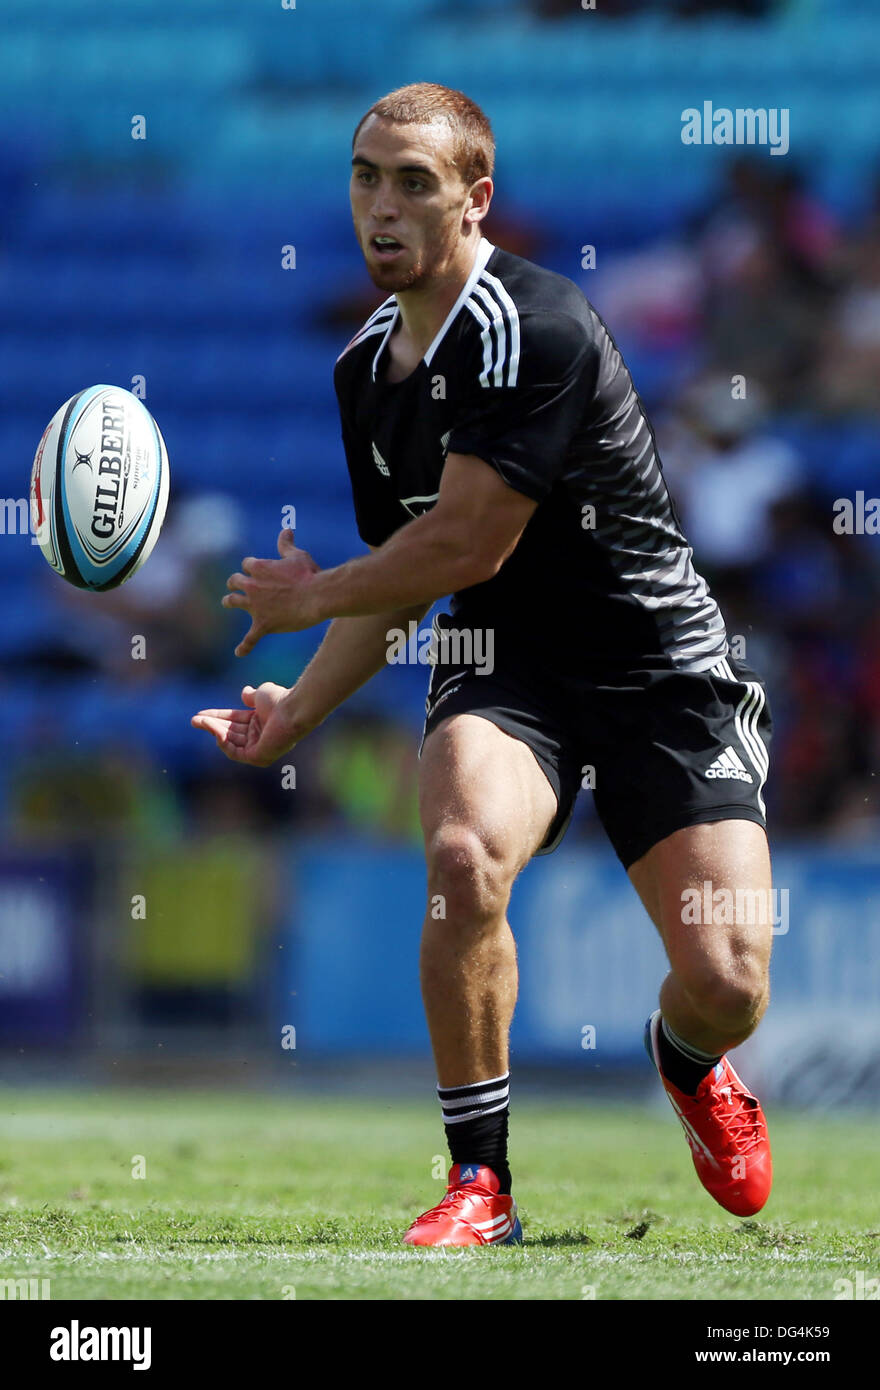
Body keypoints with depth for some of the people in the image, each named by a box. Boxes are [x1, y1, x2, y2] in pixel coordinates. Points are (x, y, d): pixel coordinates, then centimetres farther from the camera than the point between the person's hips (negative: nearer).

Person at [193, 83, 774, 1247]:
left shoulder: (531, 326, -19)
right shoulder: (365, 366, 7)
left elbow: (466, 545, -20)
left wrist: (308, 598, -5)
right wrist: (300, 711, 14)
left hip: (658, 662, -5)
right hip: (502, 666, 5)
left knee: (726, 987, -14)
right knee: (466, 854, -30)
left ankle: (688, 1062, 27)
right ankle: (481, 1182, -16)